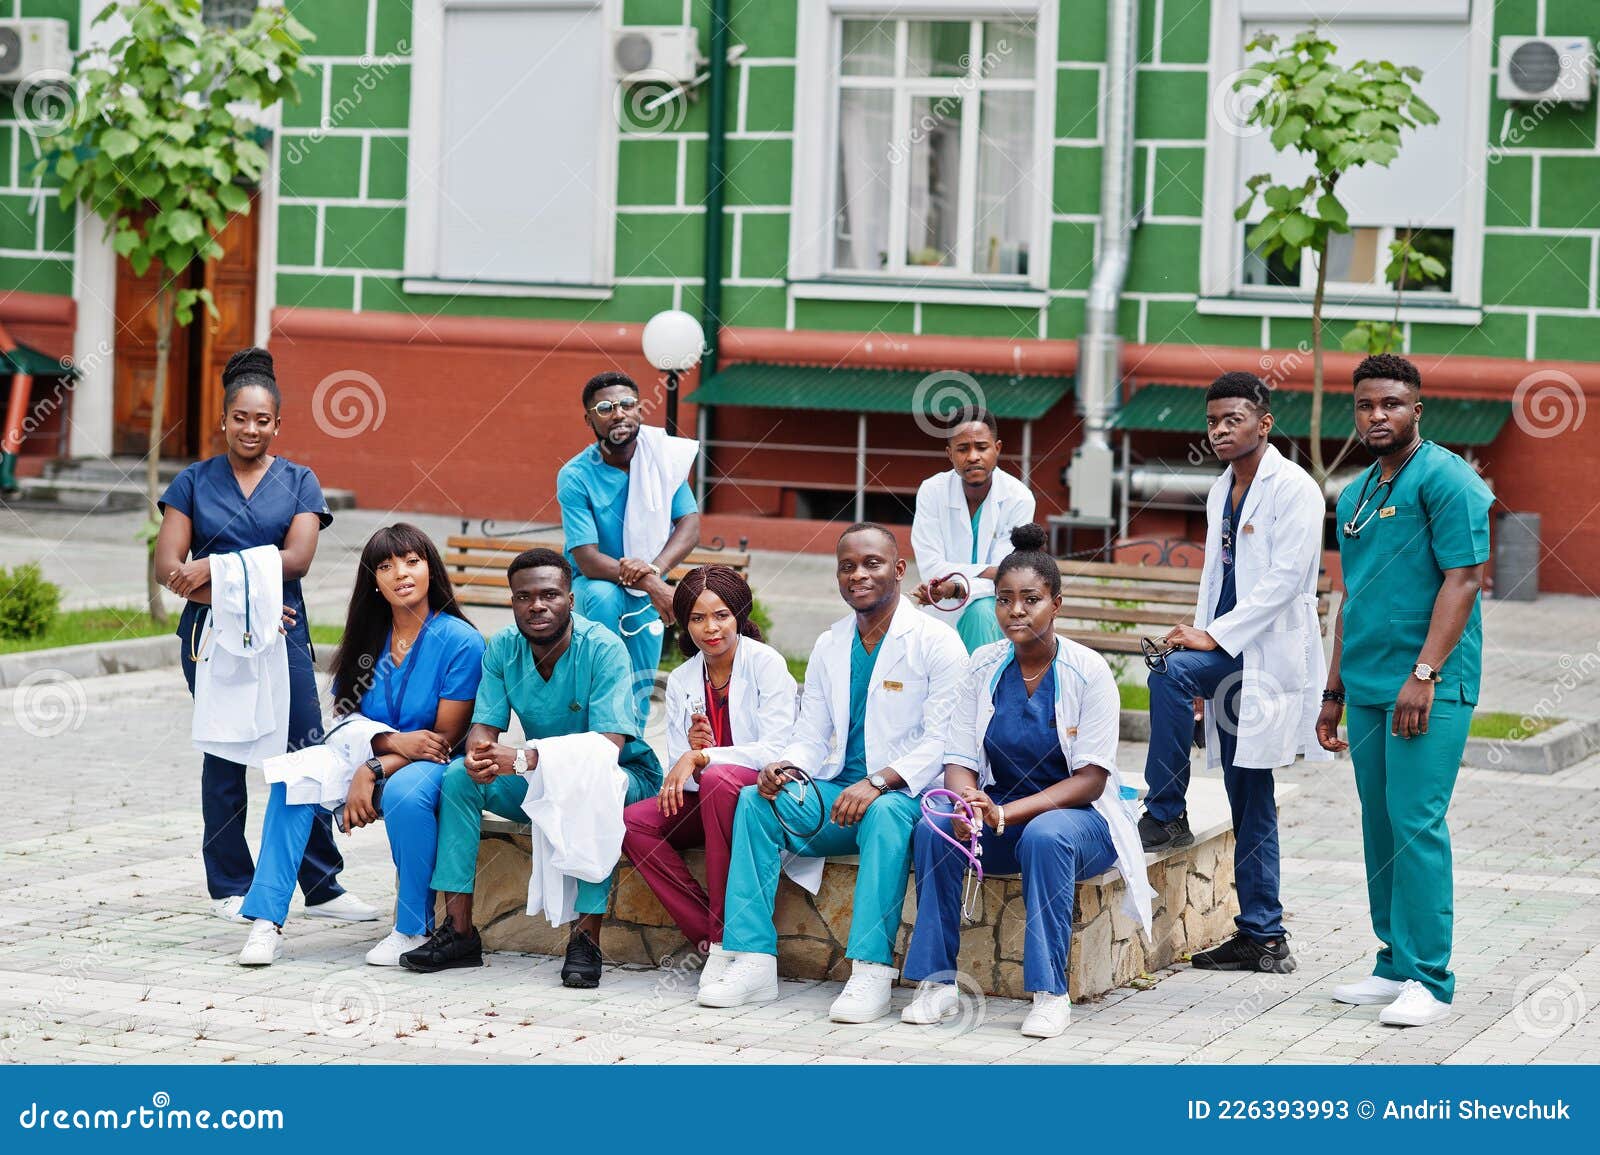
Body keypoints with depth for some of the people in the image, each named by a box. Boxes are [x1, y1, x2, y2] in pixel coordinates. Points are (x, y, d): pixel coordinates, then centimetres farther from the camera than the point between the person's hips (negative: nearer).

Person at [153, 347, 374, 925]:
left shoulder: (299, 482, 7)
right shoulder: (194, 481, 6)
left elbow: (297, 558, -7)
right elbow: (167, 566, -2)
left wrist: (215, 568, -14)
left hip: (282, 636, 0)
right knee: (225, 762, 5)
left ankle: (322, 888, 5)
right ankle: (230, 888, 14)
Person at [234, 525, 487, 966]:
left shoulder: (460, 641, -9)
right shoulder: (368, 640, 8)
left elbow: (446, 739, -12)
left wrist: (374, 772, -21)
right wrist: (392, 741, -15)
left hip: (432, 767, -5)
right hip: (371, 760, 5)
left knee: (404, 792, -39)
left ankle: (414, 930, -22)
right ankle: (267, 920, -22)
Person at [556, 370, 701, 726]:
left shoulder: (664, 456, -10)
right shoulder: (575, 477, -19)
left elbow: (690, 525, -13)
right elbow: (587, 560, -25)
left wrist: (655, 569, -32)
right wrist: (651, 584, -38)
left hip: (648, 589, 3)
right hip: (592, 584, -3)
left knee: (639, 693, 2)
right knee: (604, 596, -37)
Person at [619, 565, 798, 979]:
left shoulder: (766, 664, -7)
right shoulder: (681, 681, 8)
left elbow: (776, 750, -17)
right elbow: (680, 774, 7)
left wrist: (699, 758, -22)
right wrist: (692, 750, -17)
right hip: (704, 797, 6)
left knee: (718, 779, -38)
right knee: (632, 823, -19)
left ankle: (726, 941, -32)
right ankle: (706, 934, -20)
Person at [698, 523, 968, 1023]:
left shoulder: (936, 642, -5)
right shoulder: (829, 646, 14)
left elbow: (942, 742, -13)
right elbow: (811, 737, 13)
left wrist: (877, 782, -27)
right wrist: (786, 768, -11)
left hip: (906, 794, -5)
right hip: (835, 794, 6)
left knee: (885, 812, -38)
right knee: (755, 799, -18)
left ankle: (871, 972, -41)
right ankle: (753, 960, -24)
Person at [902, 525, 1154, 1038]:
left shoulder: (1088, 671, -12)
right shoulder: (985, 665, 0)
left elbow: (1091, 779, -16)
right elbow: (959, 758, 0)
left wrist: (1006, 813, -28)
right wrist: (968, 802, -25)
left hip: (1078, 816, -4)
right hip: (999, 811, 4)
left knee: (1045, 836, -37)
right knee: (933, 830, -26)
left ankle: (1050, 991, -30)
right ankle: (939, 981, -21)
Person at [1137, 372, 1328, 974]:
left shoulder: (1292, 489, -9)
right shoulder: (1221, 493, 17)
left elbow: (1285, 578, -17)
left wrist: (1214, 637, -20)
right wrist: (1199, 637, 8)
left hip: (1269, 651, -8)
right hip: (1229, 657, 8)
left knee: (1170, 671, -30)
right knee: (1249, 803, 7)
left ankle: (1166, 815, -18)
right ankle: (1262, 936, 9)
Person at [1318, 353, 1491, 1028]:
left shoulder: (1445, 478, -7)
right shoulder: (1354, 495, 17)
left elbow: (1463, 578, -14)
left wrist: (1424, 673, -21)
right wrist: (1334, 692, 20)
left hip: (1427, 689, -8)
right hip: (1369, 687, 8)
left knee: (1415, 825, -11)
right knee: (1380, 827, 10)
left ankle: (1430, 980, -7)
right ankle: (1396, 965, 18)